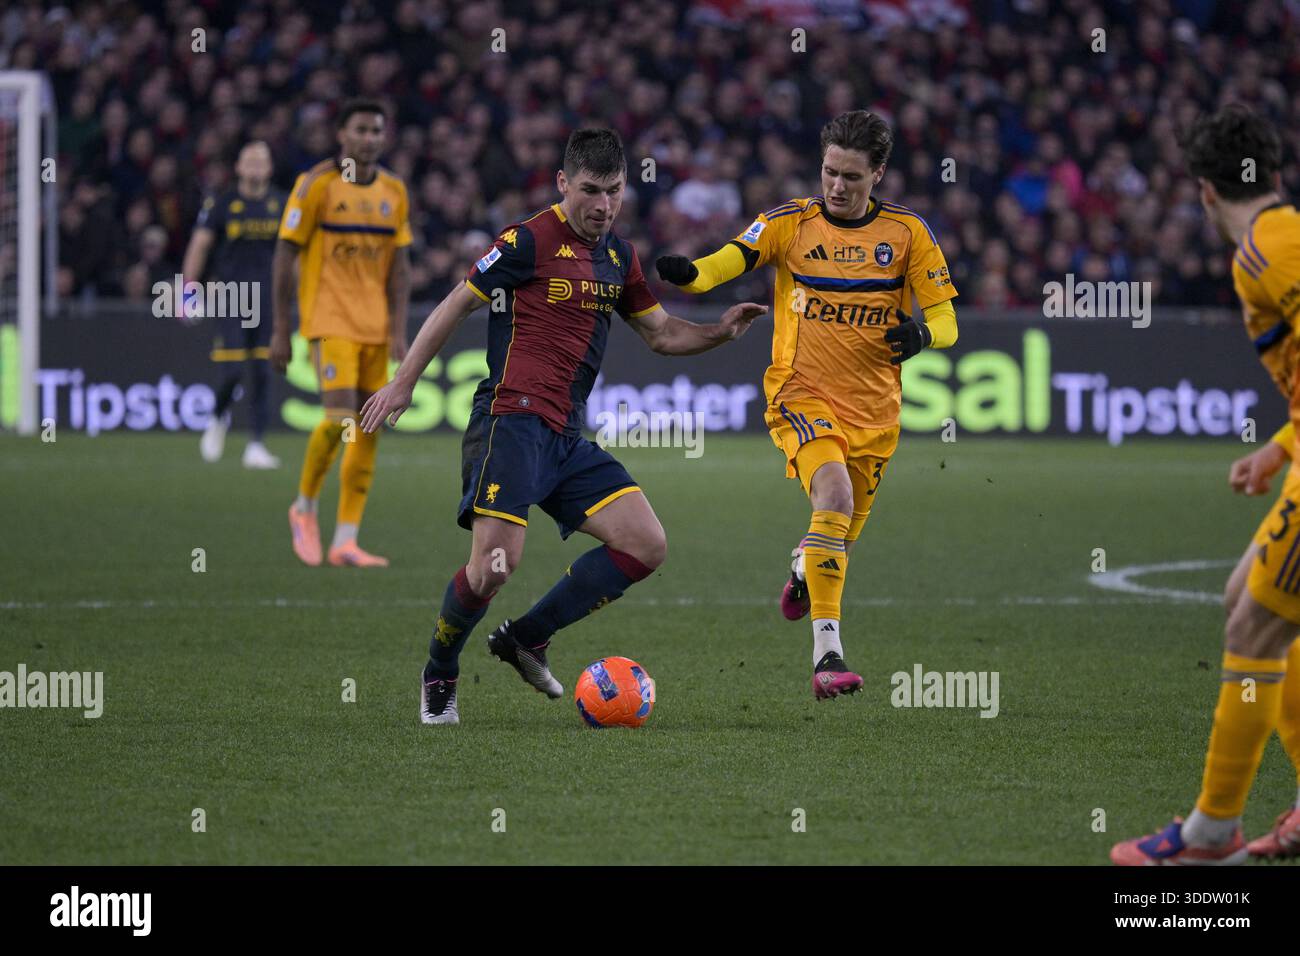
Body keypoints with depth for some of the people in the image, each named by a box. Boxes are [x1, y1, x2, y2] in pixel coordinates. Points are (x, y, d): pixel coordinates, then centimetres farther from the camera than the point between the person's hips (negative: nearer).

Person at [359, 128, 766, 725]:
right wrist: (403, 383, -2)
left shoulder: (619, 257, 15)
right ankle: (439, 676, 6)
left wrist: (719, 332, 6)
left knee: (647, 545, -3)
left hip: (567, 439, 7)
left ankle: (526, 638, 7)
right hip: (512, 422, -7)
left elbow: (661, 334, 25)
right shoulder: (530, 241, -6)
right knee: (496, 563, -20)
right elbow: (456, 305, -1)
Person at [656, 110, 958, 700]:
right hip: (803, 396, -3)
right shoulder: (790, 222, -3)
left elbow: (945, 320, 2)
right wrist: (686, 273, -38)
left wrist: (921, 332, -21)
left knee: (840, 537, 13)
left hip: (875, 408, 3)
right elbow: (724, 264, -15)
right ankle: (826, 655, -30)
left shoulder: (907, 232, 1)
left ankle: (804, 570, 53)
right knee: (835, 496, -28)